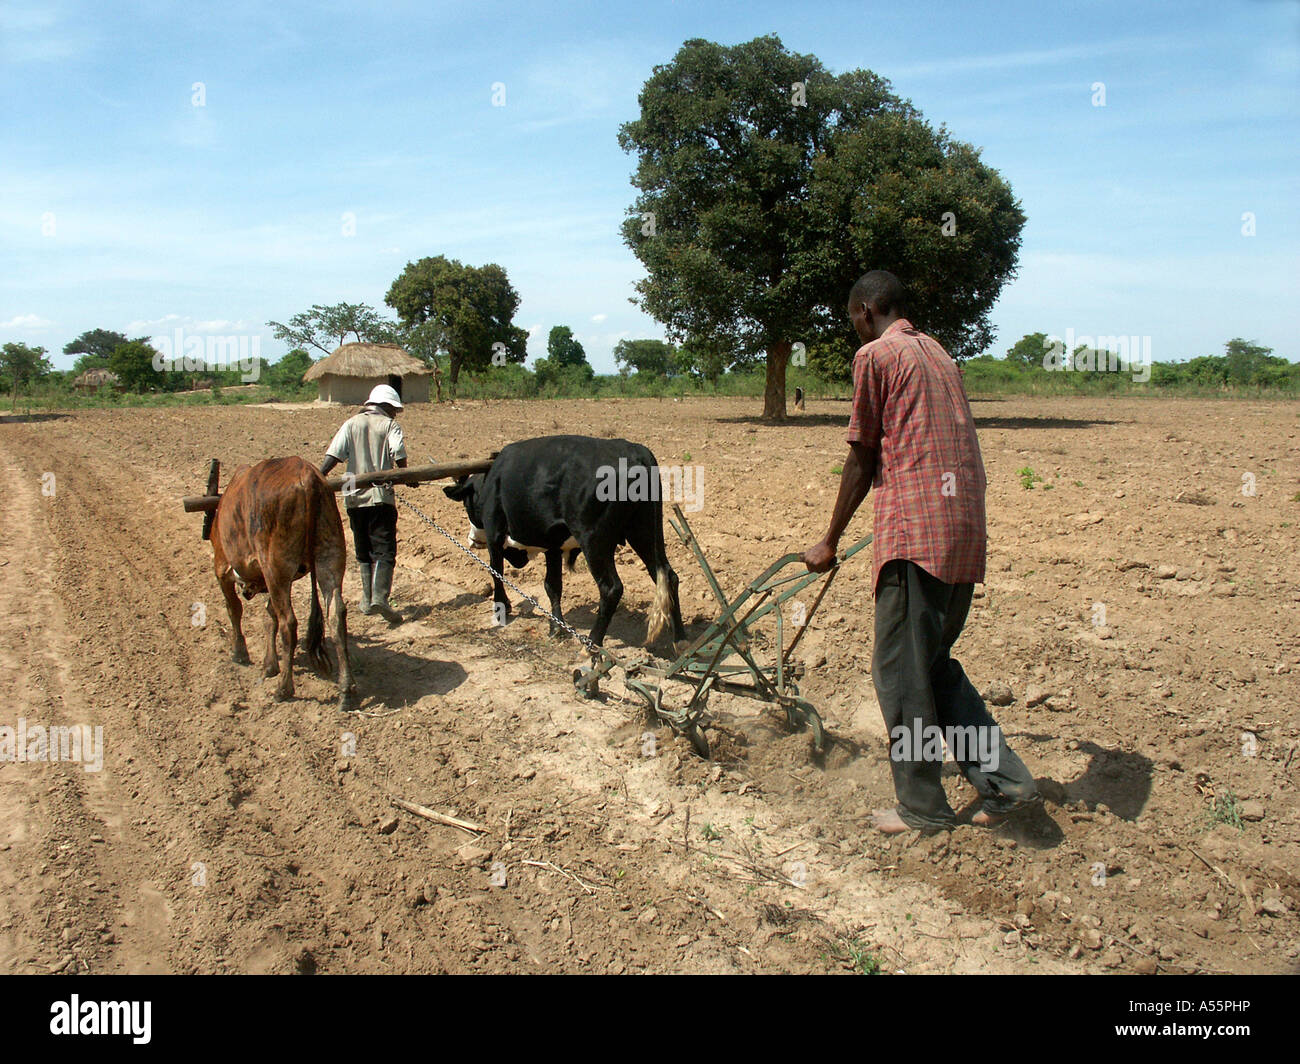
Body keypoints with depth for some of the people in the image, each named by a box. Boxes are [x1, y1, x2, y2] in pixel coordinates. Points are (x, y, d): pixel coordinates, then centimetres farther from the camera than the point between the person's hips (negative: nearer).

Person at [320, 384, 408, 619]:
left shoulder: (352, 424, 10)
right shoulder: (390, 425, 2)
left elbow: (333, 456, -3)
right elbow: (399, 456, -12)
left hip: (354, 496, 4)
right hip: (381, 496, -4)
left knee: (363, 551, 16)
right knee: (384, 550, -3)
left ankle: (367, 600, 18)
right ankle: (379, 597, -21)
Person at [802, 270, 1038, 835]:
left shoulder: (875, 354, -2)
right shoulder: (938, 354, 22)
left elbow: (862, 458, -2)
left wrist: (830, 542, 7)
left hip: (916, 531, -8)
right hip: (966, 530, 8)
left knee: (900, 671, 3)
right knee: (934, 663, 18)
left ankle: (923, 807, 13)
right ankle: (1004, 779, 16)